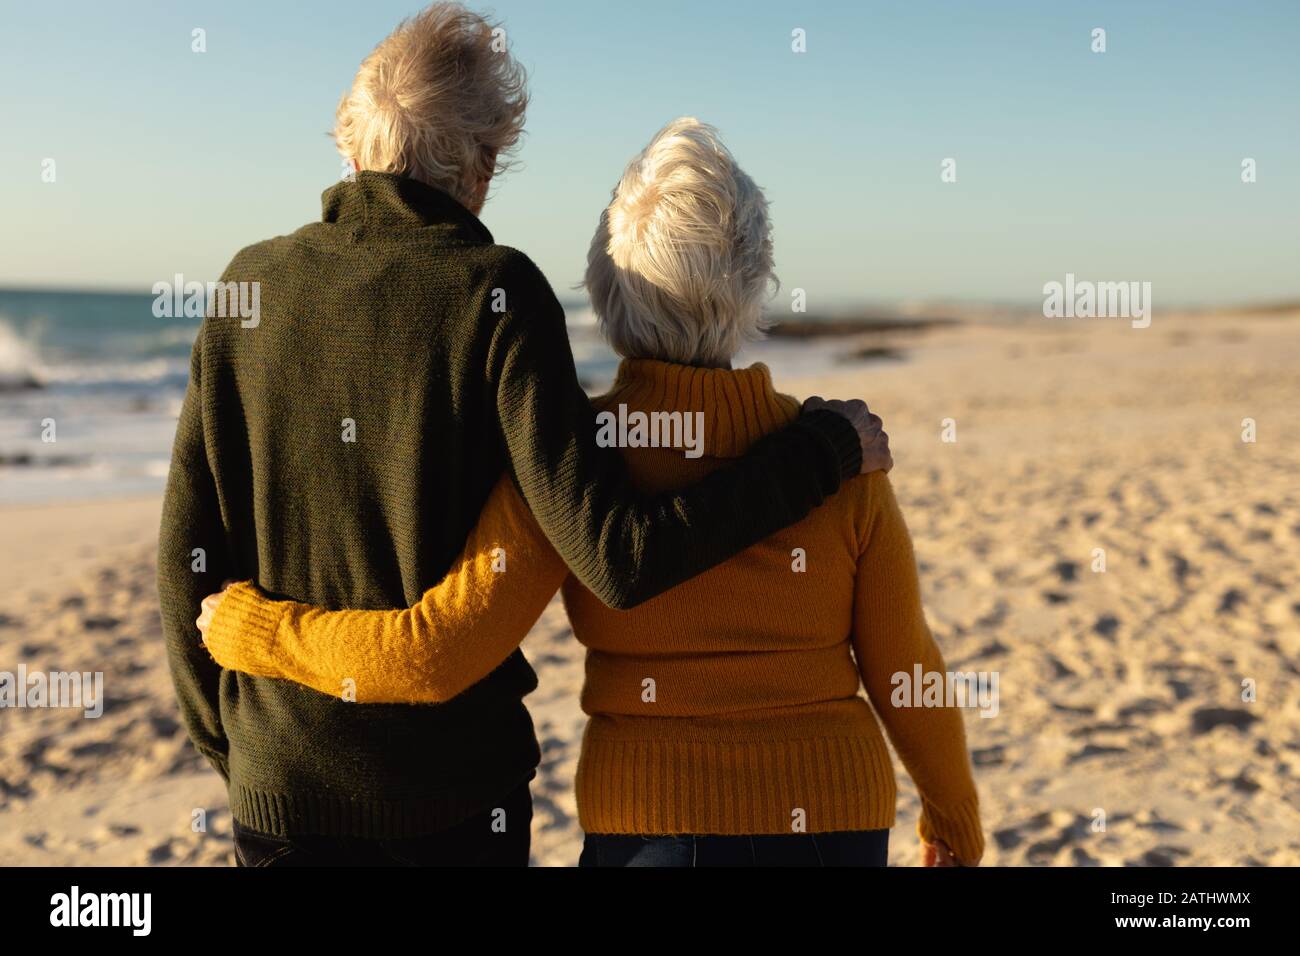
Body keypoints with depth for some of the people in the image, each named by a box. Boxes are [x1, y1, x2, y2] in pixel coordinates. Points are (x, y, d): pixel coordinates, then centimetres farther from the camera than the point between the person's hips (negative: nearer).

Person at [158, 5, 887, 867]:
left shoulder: (253, 282, -2)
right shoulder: (494, 292, -14)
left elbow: (187, 551, 1)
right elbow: (619, 560, -22)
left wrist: (225, 741, 15)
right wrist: (825, 447, -12)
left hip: (280, 777, 3)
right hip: (456, 779, -2)